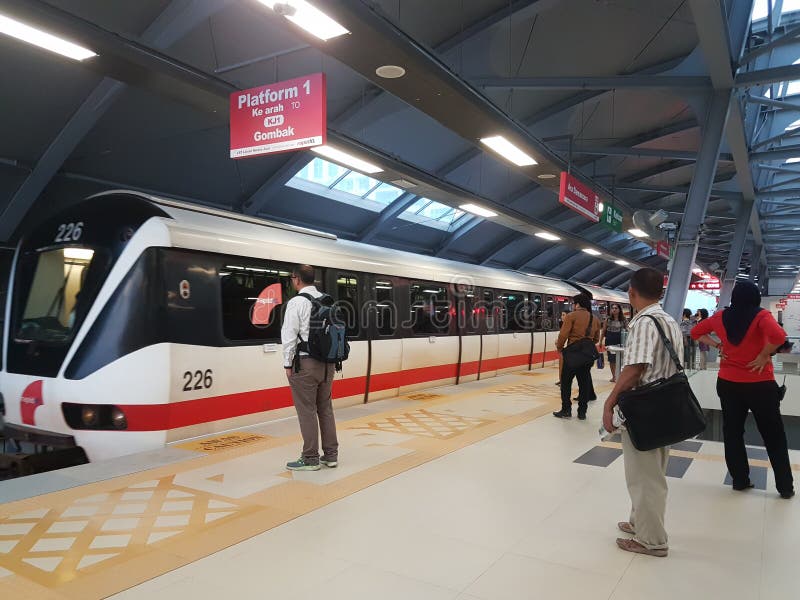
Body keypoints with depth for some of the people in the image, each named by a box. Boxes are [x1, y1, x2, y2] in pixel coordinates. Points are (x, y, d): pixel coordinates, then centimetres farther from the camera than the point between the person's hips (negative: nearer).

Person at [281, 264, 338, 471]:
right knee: (326, 408, 13)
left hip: (305, 362, -7)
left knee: (307, 410, 1)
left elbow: (289, 336, -12)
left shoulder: (297, 302, -10)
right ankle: (330, 455, 20)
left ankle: (310, 459, 8)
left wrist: (288, 363, -3)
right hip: (327, 361, 7)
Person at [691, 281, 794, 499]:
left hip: (728, 383, 3)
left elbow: (696, 332, 10)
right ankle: (785, 486, 19)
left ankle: (740, 480, 20)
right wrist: (764, 356, -17)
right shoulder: (761, 316, -13)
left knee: (732, 433, 13)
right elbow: (778, 336, -31)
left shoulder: (721, 317, -1)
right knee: (774, 436, 11)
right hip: (759, 384, -3)